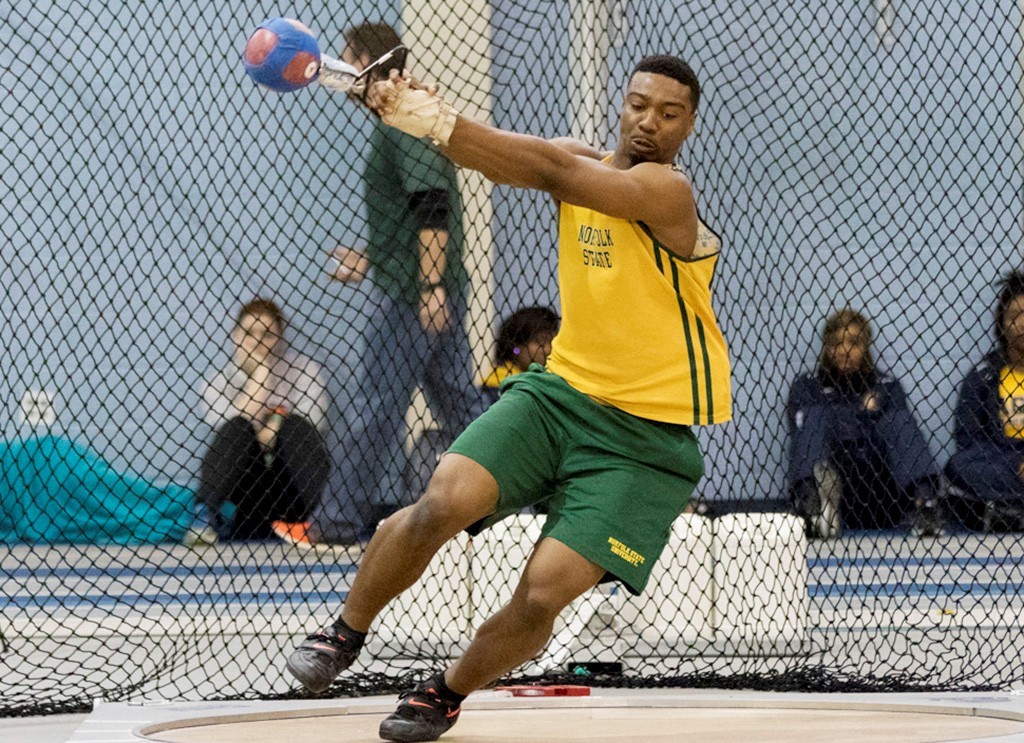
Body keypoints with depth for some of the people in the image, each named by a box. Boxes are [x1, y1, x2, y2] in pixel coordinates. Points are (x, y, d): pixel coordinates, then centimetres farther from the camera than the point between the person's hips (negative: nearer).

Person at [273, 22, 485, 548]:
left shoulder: (402, 122, -12)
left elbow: (433, 204, -21)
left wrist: (430, 285, -24)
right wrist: (370, 259, 26)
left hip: (412, 294, -10)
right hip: (435, 292, 10)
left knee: (377, 408, -5)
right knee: (457, 403, 10)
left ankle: (337, 522, -2)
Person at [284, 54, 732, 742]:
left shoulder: (667, 192, -16)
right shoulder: (586, 163, 4)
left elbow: (553, 171, -30)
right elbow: (514, 160, -15)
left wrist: (441, 123, -39)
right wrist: (426, 114, -37)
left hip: (643, 439, -5)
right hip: (559, 392, 5)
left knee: (543, 594, -16)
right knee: (443, 504, -20)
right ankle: (346, 632, 4)